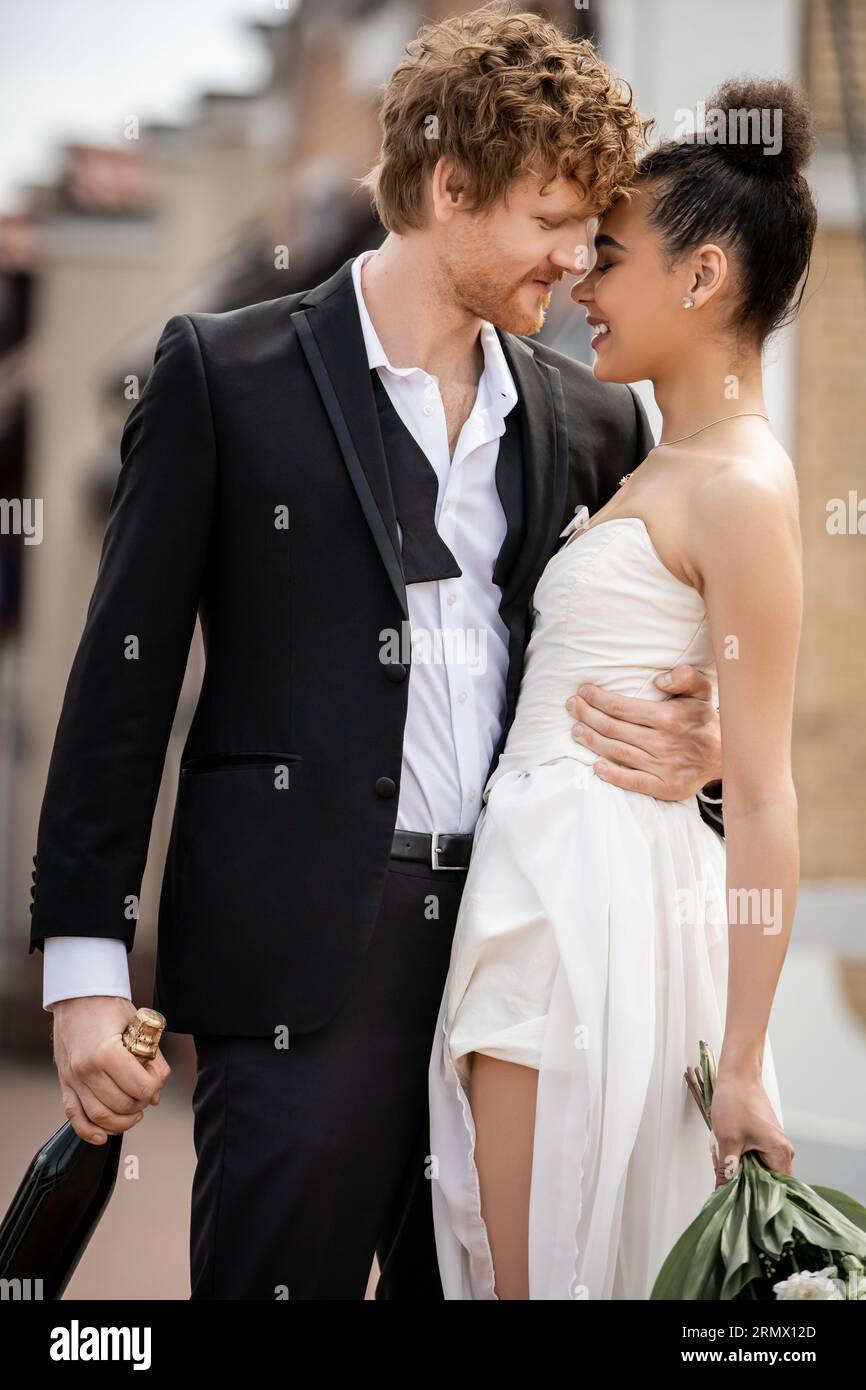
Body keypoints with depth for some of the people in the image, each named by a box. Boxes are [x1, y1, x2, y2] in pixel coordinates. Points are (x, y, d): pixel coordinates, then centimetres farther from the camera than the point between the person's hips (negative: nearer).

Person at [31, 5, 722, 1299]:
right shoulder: (225, 371, 0)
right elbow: (125, 671, -2)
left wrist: (708, 746, -3)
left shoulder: (592, 420, 12)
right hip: (307, 957, -4)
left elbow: (651, 663, 22)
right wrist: (86, 963, -7)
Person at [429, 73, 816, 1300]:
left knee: (547, 1270, -4)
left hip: (607, 910, -9)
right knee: (514, 1259, 11)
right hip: (544, 895, 9)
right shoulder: (666, 469, 16)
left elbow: (765, 802, -16)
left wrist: (743, 1062, -17)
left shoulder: (741, 486, -12)